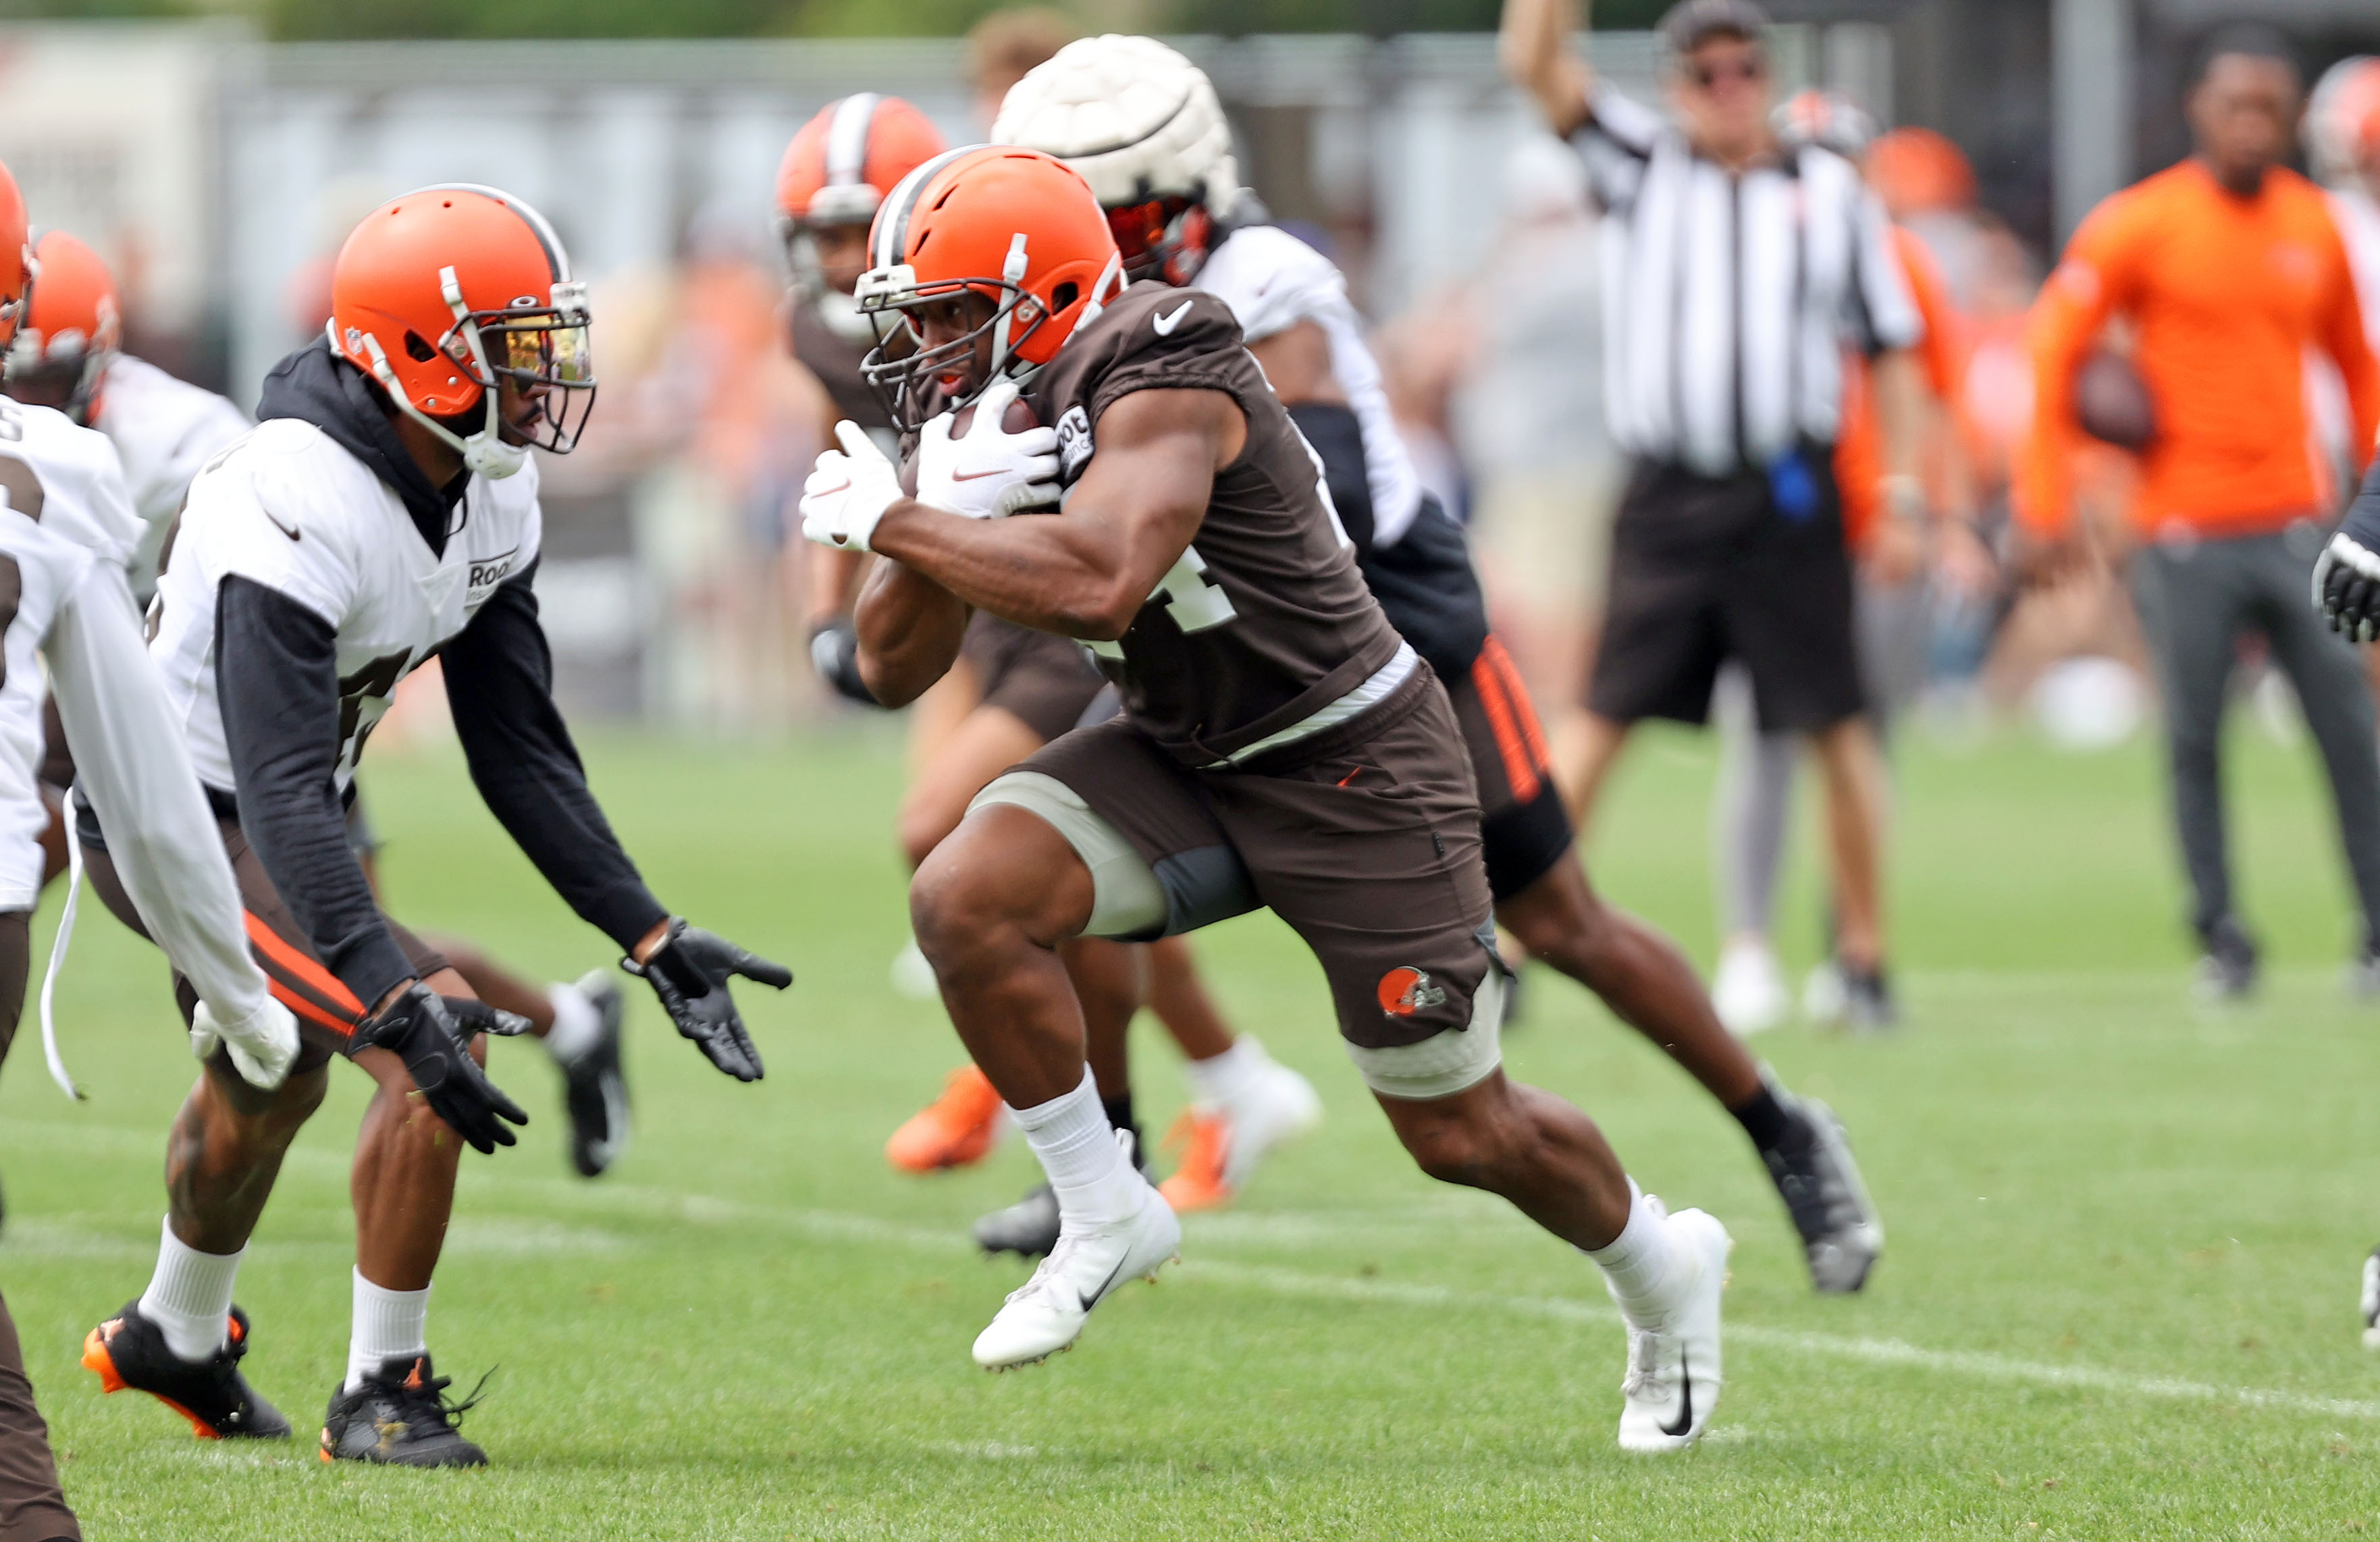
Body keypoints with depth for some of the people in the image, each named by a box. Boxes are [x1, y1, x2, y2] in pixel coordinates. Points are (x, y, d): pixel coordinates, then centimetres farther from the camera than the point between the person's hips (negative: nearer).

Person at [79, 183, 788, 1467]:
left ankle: (169, 1338, 59)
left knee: (269, 1085, 31)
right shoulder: (299, 509, -34)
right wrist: (399, 1001, -48)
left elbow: (521, 750, 1)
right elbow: (284, 796, -40)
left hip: (255, 820, 10)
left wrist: (653, 938, -7)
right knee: (431, 1048, -21)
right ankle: (380, 1395, -6)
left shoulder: (492, 504, -5)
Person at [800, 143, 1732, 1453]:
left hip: (1352, 765, -7)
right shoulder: (997, 407, -2)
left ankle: (1663, 1274, 34)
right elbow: (895, 669, 0)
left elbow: (1097, 583, -43)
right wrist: (950, 515, -19)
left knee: (1462, 1134, 3)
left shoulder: (1161, 375, -26)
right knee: (964, 900, -20)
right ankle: (1103, 1216, -2)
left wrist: (893, 521, -32)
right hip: (1178, 758, 7)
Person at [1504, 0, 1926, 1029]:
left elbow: (1888, 346, 13)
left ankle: (1863, 953, 11)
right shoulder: (1640, 168, 8)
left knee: (1837, 728, 1)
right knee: (1602, 721, -3)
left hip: (1790, 498, 1)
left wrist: (1900, 486, 6)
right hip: (1669, 497, -1)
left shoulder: (1830, 192, 10)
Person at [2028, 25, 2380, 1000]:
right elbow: (2054, 352, -2)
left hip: (2293, 524, 2)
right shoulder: (2143, 224, -4)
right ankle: (2222, 939, 13)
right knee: (2194, 742, 2)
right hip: (2183, 533, -2)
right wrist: (2043, 507, -6)